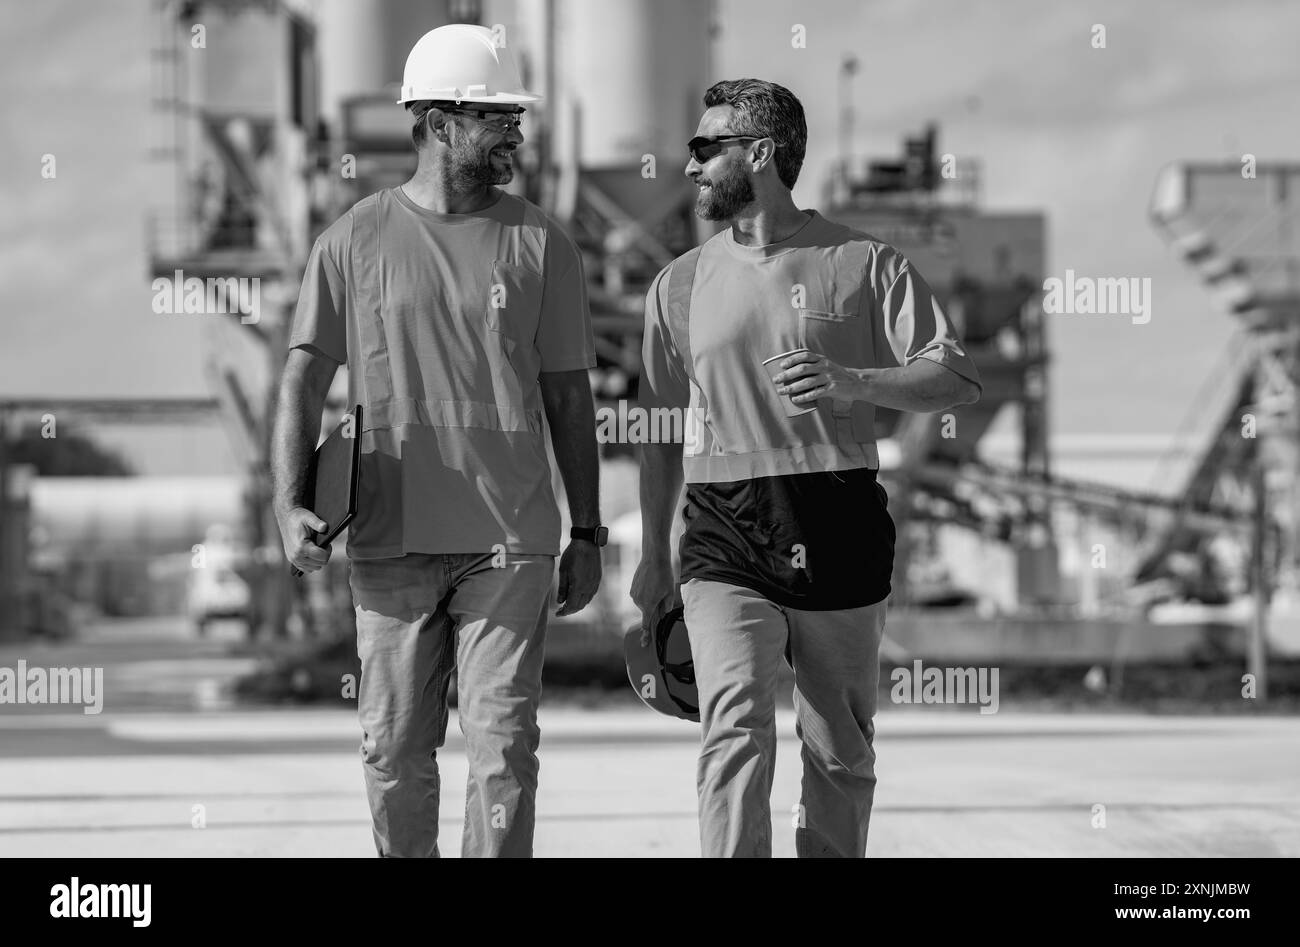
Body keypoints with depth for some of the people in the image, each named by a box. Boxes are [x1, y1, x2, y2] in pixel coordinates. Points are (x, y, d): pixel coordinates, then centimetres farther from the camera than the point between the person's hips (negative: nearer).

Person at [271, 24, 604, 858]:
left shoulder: (541, 246, 6)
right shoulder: (355, 242, 4)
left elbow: (569, 398, 10)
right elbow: (306, 379, 5)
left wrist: (588, 533, 9)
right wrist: (290, 505, -7)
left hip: (511, 540, 0)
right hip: (391, 539, 0)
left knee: (502, 744, -5)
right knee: (395, 750, 6)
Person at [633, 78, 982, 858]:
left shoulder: (863, 265, 4)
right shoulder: (682, 285, 14)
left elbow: (958, 378, -3)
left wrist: (852, 383, -19)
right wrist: (653, 555, 22)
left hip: (839, 529, -1)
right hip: (724, 537, 1)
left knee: (840, 749, 6)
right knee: (736, 729, -17)